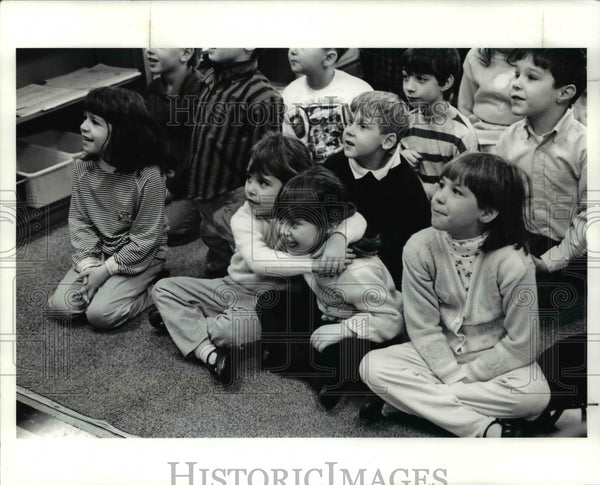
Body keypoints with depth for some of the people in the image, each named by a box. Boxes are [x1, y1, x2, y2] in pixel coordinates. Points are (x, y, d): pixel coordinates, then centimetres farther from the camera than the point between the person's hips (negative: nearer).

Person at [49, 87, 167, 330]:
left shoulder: (148, 176, -24)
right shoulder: (82, 169, -8)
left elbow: (144, 239, -18)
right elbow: (79, 221, -2)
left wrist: (107, 270, -17)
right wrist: (88, 263, -15)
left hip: (139, 257, -5)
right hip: (97, 253, 6)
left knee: (100, 314, -20)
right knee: (61, 304, -9)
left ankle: (152, 291, 4)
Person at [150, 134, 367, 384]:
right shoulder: (243, 218, -15)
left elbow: (357, 221, -15)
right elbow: (258, 260, -33)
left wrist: (338, 238, -38)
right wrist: (316, 263, -41)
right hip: (232, 286, 3)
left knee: (245, 326, -36)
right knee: (163, 288, -8)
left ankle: (181, 320, -7)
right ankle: (208, 352, -18)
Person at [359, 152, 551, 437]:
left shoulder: (513, 263, -22)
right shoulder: (420, 247, -15)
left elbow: (521, 345, -15)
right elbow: (423, 328, -10)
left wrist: (464, 376, -14)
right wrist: (453, 378, -19)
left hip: (496, 359, -2)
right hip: (437, 355, 2)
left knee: (534, 393, -32)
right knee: (373, 366, -21)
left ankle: (412, 400, -19)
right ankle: (486, 430, -24)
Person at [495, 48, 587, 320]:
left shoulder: (583, 145, -18)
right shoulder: (509, 139, -4)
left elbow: (588, 216, -15)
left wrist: (549, 261, -14)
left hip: (567, 256, -4)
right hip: (519, 248, 4)